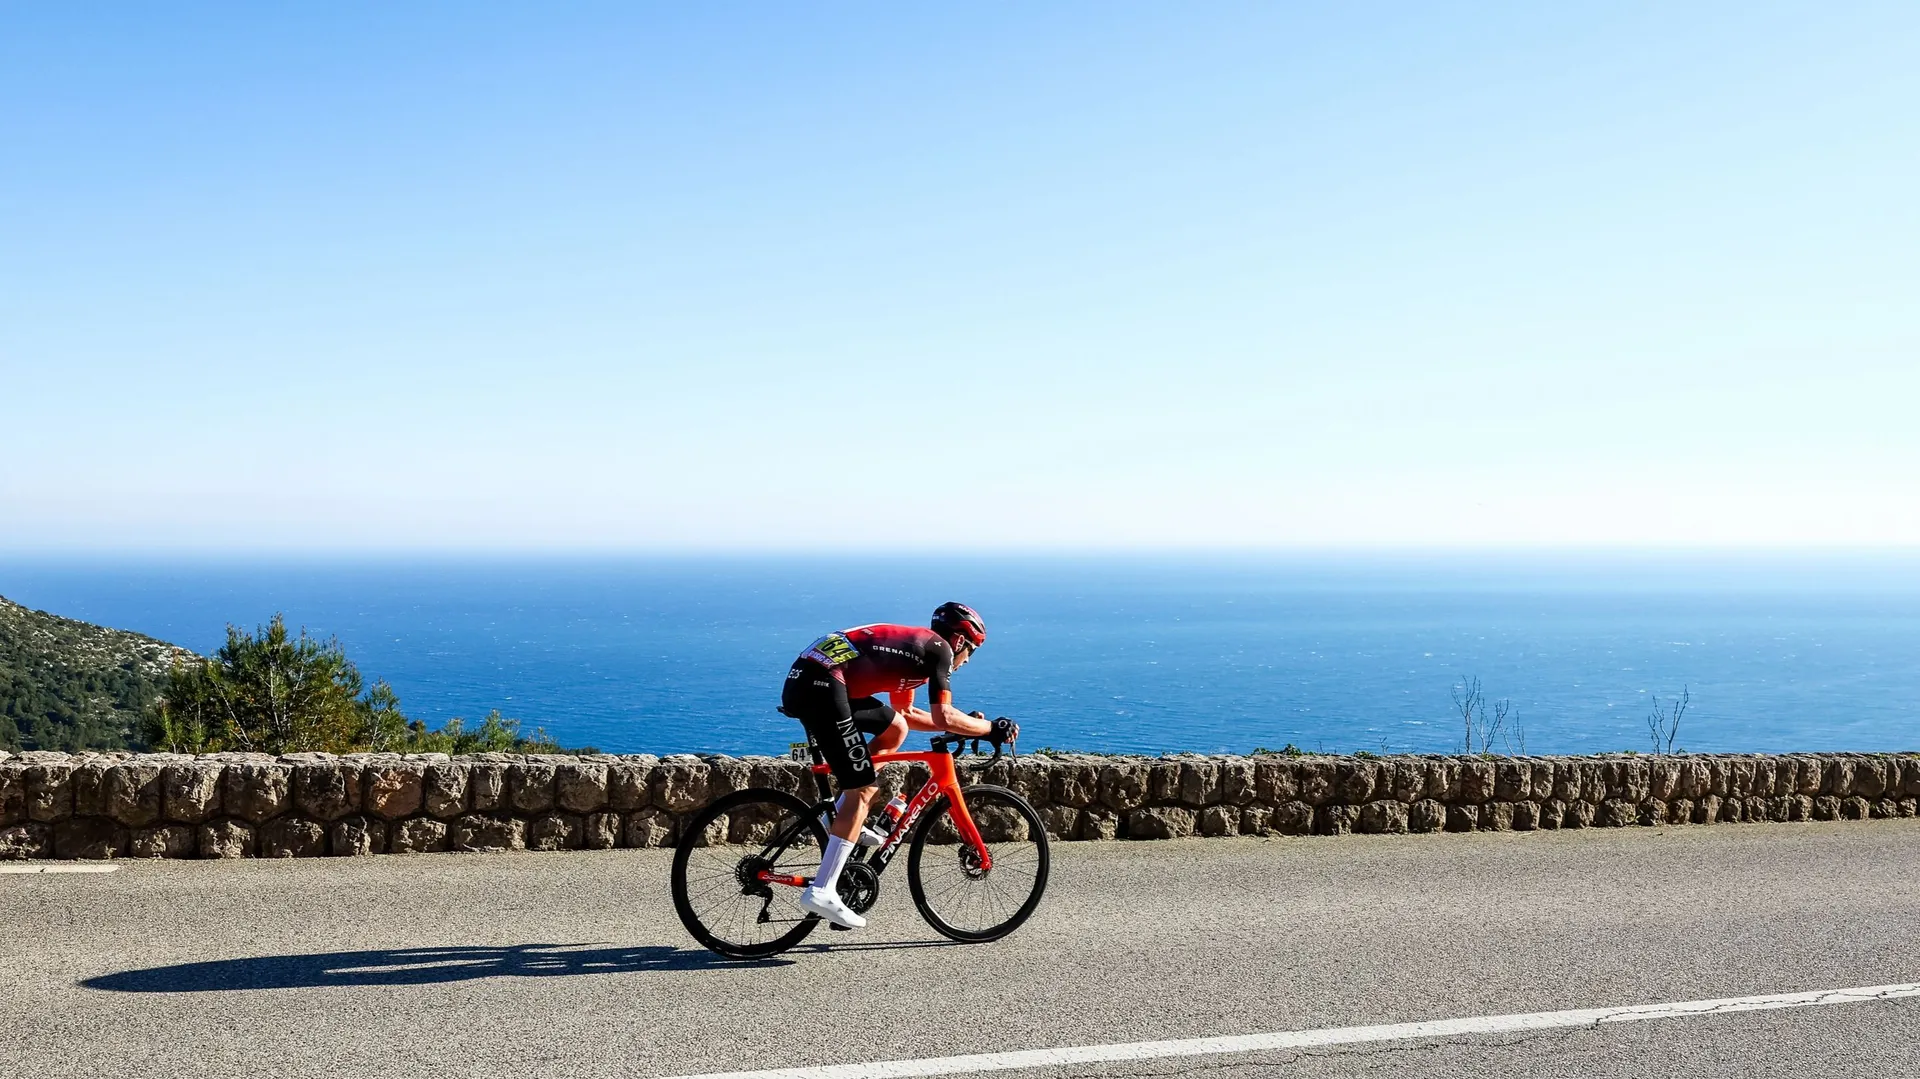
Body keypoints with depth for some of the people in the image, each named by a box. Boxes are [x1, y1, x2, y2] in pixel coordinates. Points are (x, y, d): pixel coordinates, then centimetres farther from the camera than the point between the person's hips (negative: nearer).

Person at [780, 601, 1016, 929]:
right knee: (863, 789, -6)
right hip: (820, 685, -9)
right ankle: (821, 892, -9)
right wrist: (992, 729, 9)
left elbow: (906, 714, 37)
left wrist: (966, 723, 35)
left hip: (803, 679, 9)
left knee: (895, 728, 22)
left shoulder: (913, 645, 29)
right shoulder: (939, 649, 4)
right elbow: (943, 717, -4)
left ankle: (842, 817, 18)